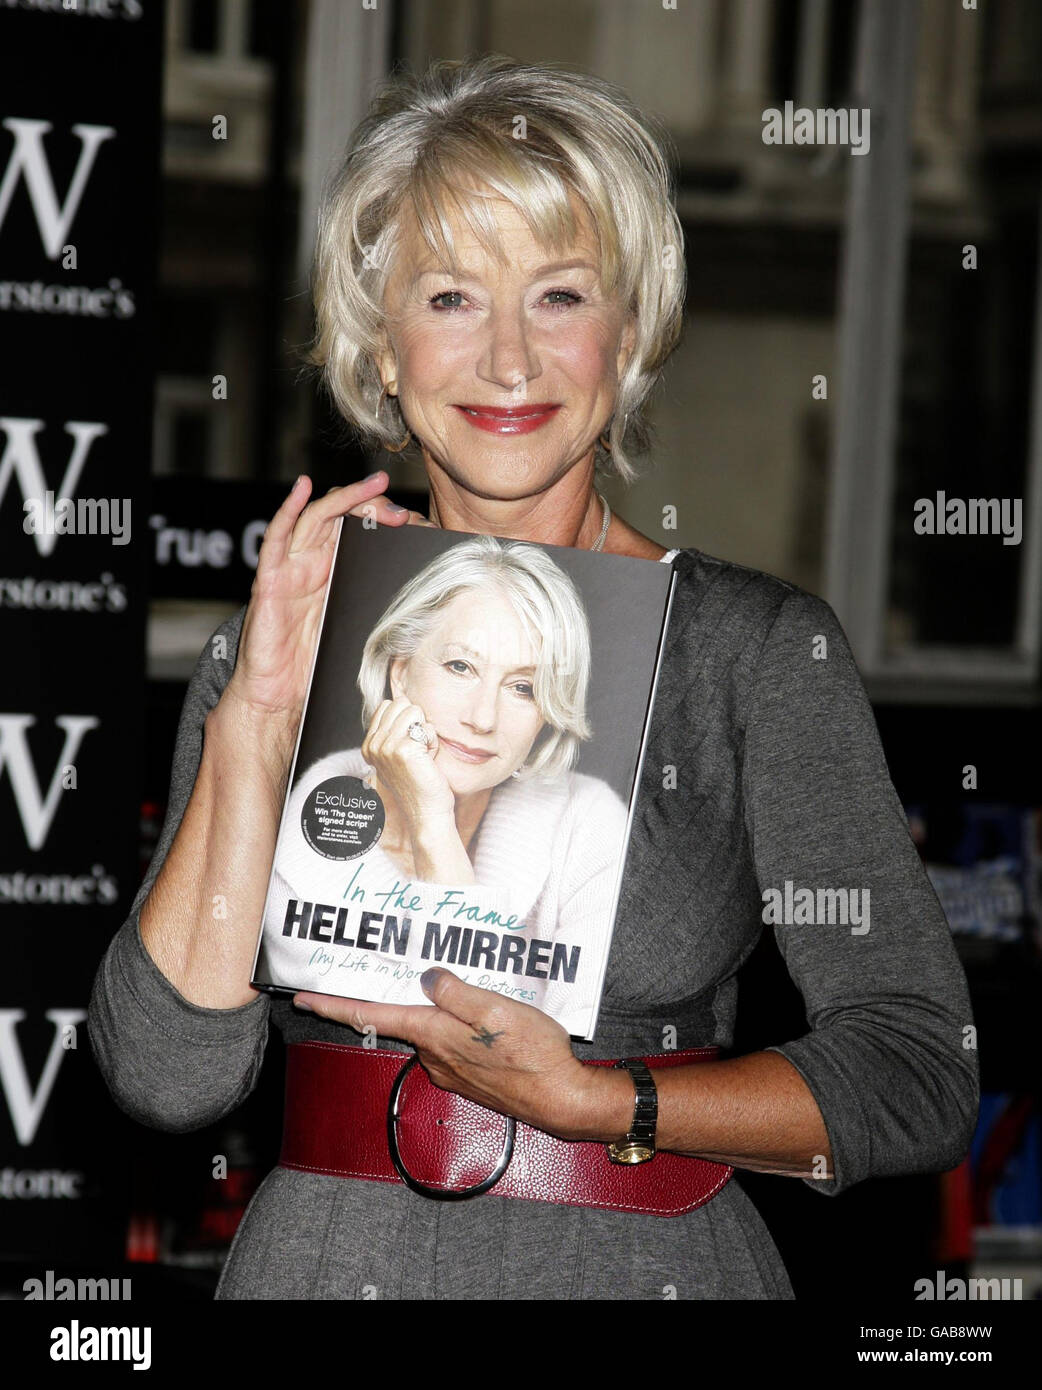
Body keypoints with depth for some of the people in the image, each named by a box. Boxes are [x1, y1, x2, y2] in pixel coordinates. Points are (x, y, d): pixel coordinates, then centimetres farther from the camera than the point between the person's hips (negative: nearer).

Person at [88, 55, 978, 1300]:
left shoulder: (759, 649, 0)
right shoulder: (282, 642, 6)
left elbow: (921, 1076, -4)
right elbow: (167, 1077, -3)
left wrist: (586, 1103, -14)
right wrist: (256, 718, -9)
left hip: (650, 1260, 0)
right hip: (331, 1260, 0)